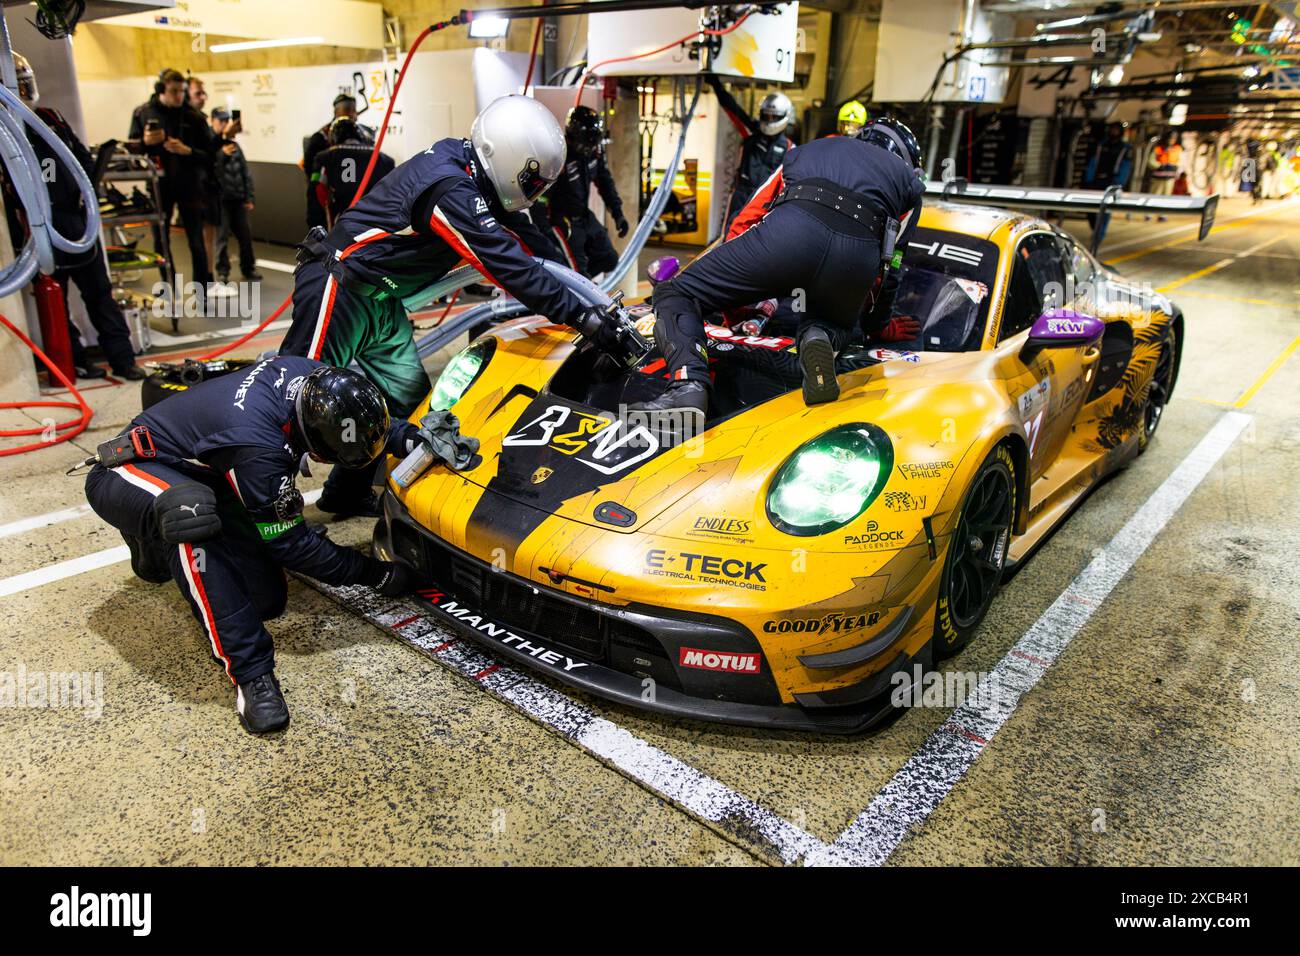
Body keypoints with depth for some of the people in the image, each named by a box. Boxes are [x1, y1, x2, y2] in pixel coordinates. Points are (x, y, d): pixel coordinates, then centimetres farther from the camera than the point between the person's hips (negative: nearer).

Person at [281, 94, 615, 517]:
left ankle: (347, 493, 23)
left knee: (404, 396, 10)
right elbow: (508, 266, -30)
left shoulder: (463, 164, 3)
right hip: (338, 287, -10)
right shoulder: (450, 189, -26)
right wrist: (583, 316, -29)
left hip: (380, 302, 10)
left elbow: (525, 238, 11)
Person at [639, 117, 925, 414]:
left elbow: (747, 219, 38)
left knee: (675, 293, 11)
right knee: (838, 322, 35)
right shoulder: (909, 179, 37)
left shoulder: (809, 149, 40)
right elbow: (889, 260, 29)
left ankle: (688, 385, -19)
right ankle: (819, 339, -4)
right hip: (860, 253, 1)